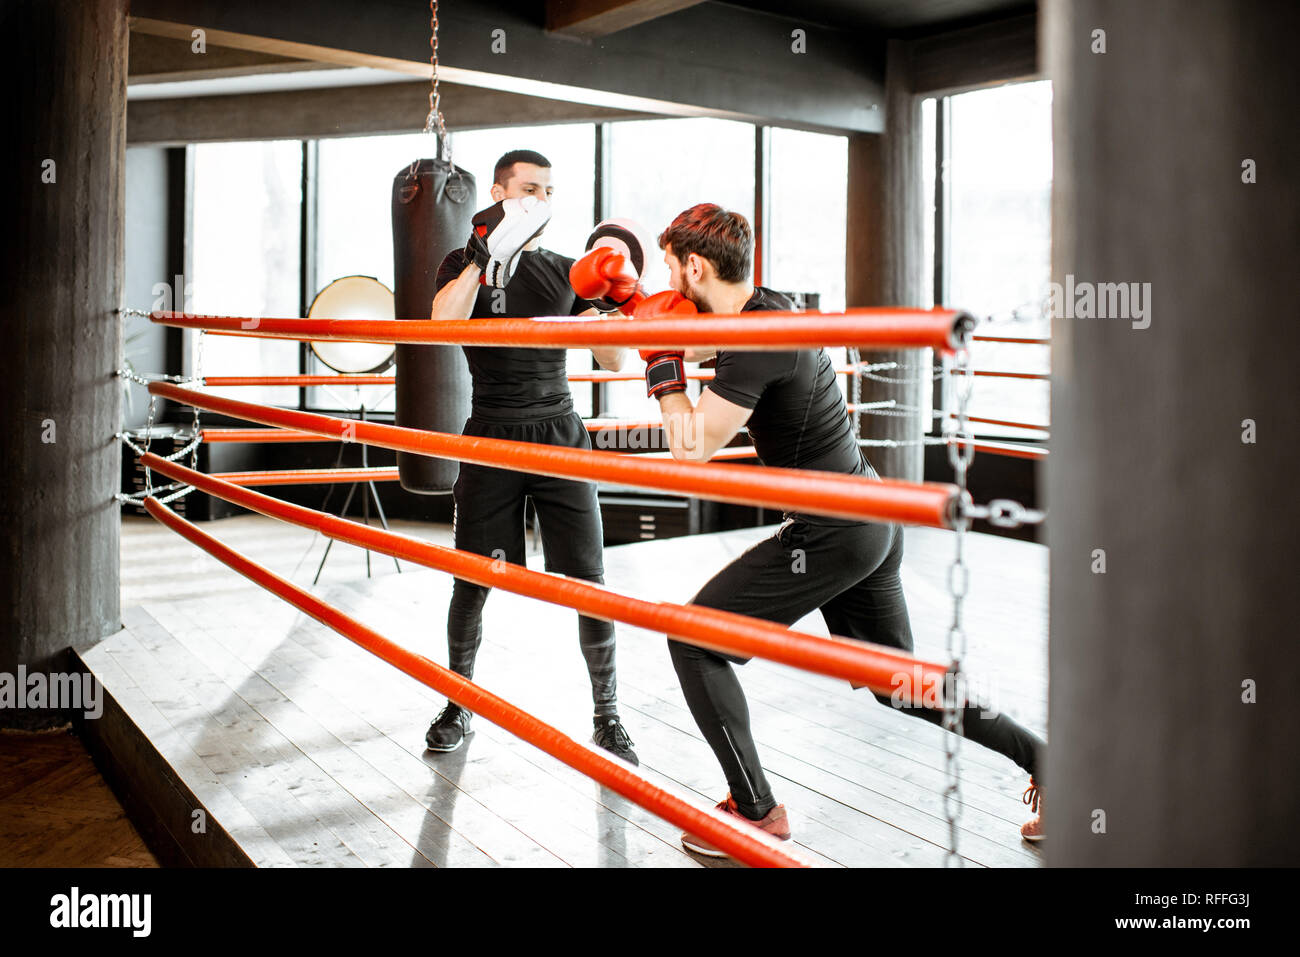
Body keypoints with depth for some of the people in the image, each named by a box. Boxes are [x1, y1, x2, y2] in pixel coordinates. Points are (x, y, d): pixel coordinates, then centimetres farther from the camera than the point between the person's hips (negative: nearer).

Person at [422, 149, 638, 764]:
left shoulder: (566, 272, 12)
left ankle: (607, 716, 9)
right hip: (492, 438, -1)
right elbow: (442, 324, -16)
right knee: (471, 582, 2)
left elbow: (611, 360, 6)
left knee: (588, 582, -4)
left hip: (560, 436, 1)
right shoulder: (465, 263, 6)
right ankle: (459, 701, 25)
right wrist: (487, 254, -21)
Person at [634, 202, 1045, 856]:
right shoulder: (766, 305, 8)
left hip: (832, 533, -10)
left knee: (694, 641, 0)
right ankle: (1046, 763, 27)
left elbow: (693, 448, -21)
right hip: (872, 519, 10)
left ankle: (756, 811, 9)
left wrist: (663, 366, -10)